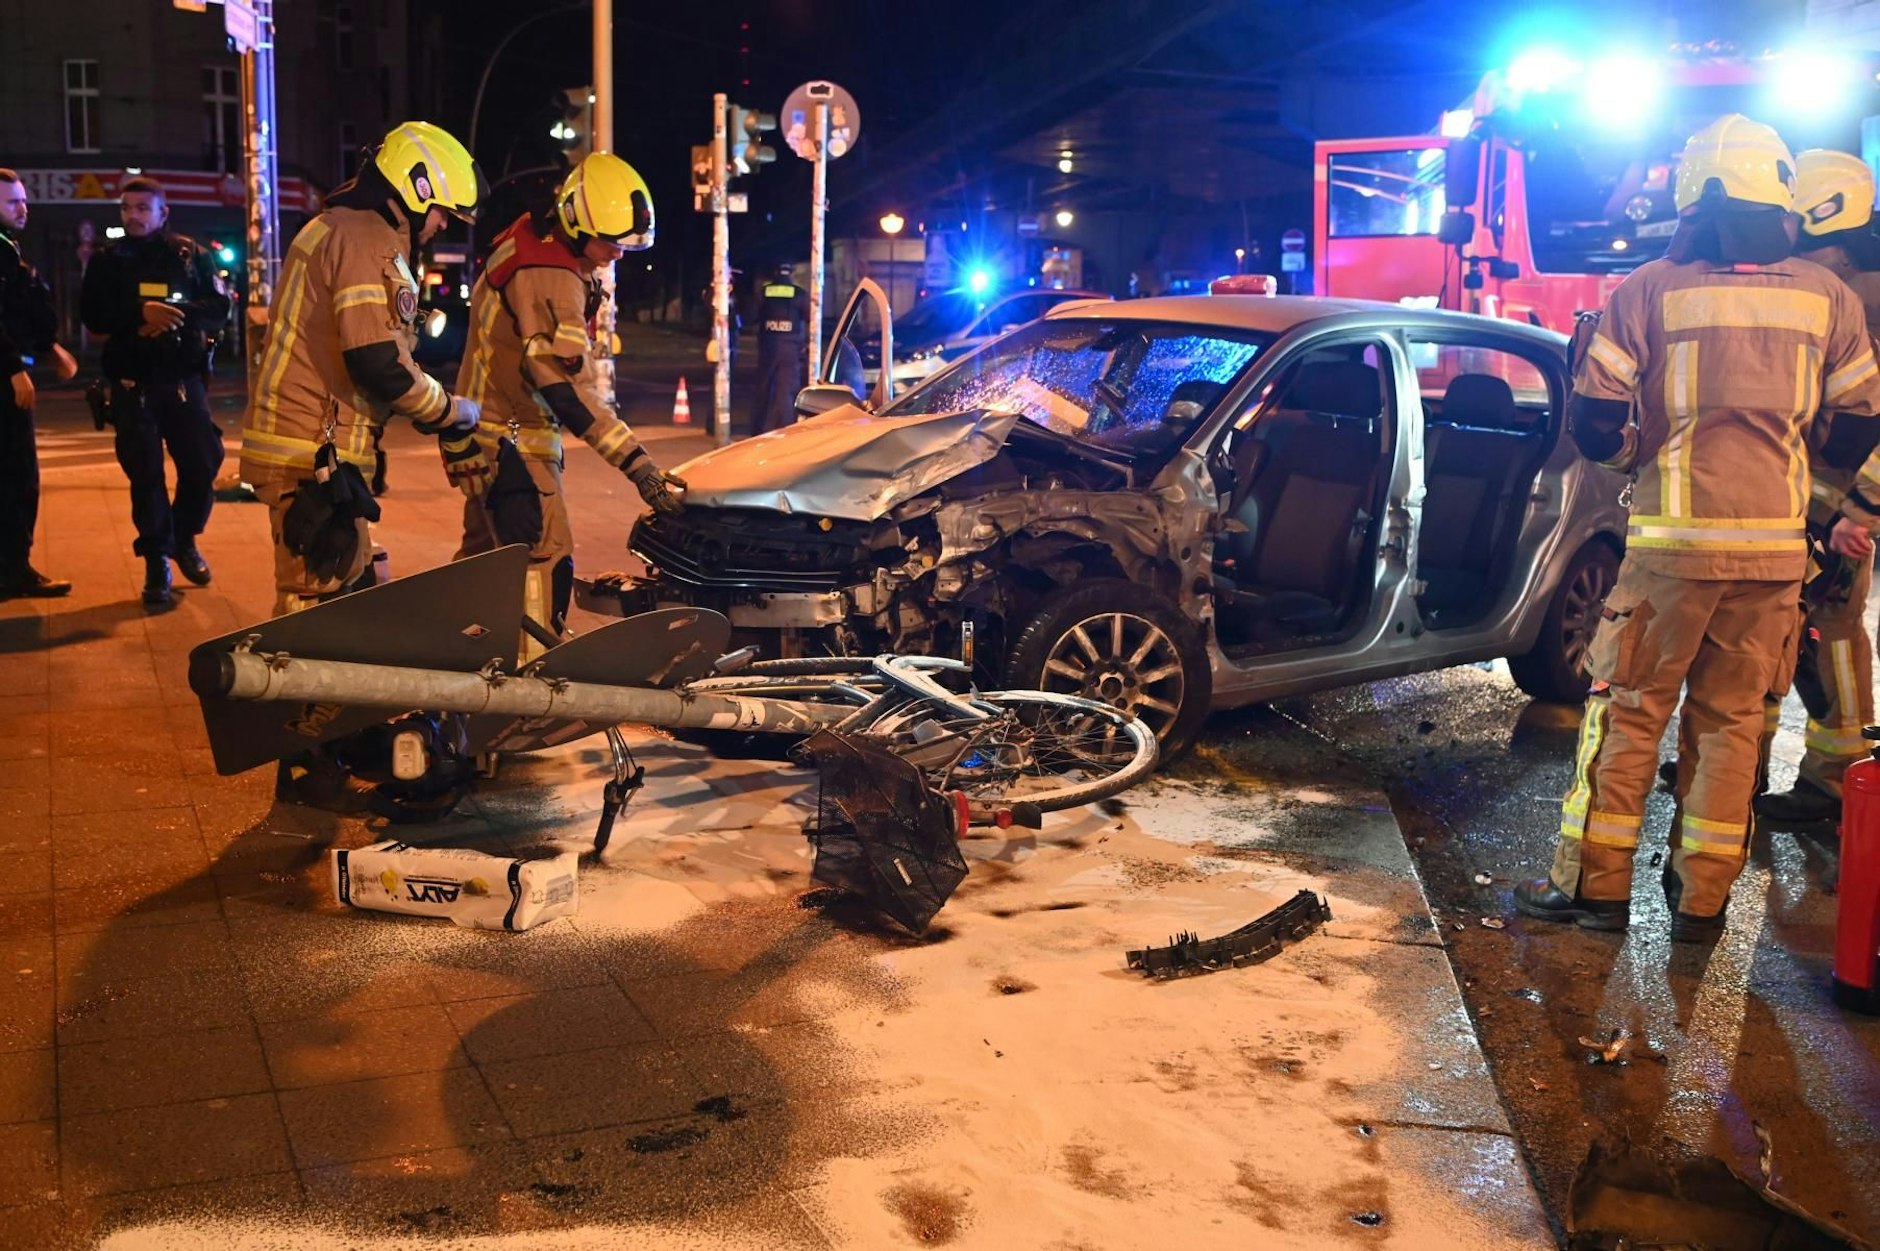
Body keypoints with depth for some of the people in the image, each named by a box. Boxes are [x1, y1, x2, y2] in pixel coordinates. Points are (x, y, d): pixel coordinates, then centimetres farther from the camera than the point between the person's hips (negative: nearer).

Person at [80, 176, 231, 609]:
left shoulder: (190, 255, 6)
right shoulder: (108, 261, 6)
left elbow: (219, 310, -2)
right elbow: (94, 315, -5)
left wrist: (176, 313, -19)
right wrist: (141, 313, -22)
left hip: (183, 379, 0)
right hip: (133, 384, 0)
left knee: (203, 464, -1)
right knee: (145, 475, -1)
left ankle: (184, 541, 24)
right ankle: (157, 564, 8)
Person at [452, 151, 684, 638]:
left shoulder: (531, 242, 6)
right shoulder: (549, 278, -24)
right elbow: (569, 389, -30)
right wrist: (638, 465, -33)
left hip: (491, 434, 10)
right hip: (511, 443, -10)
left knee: (485, 553, 20)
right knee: (546, 561, -14)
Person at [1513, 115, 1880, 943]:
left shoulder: (1651, 290, -6)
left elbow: (1593, 416, -5)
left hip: (1673, 540, -3)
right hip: (1776, 547, 3)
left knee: (1629, 711, 7)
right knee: (1730, 720, 12)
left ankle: (1595, 885, 10)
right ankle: (1701, 899, 16)